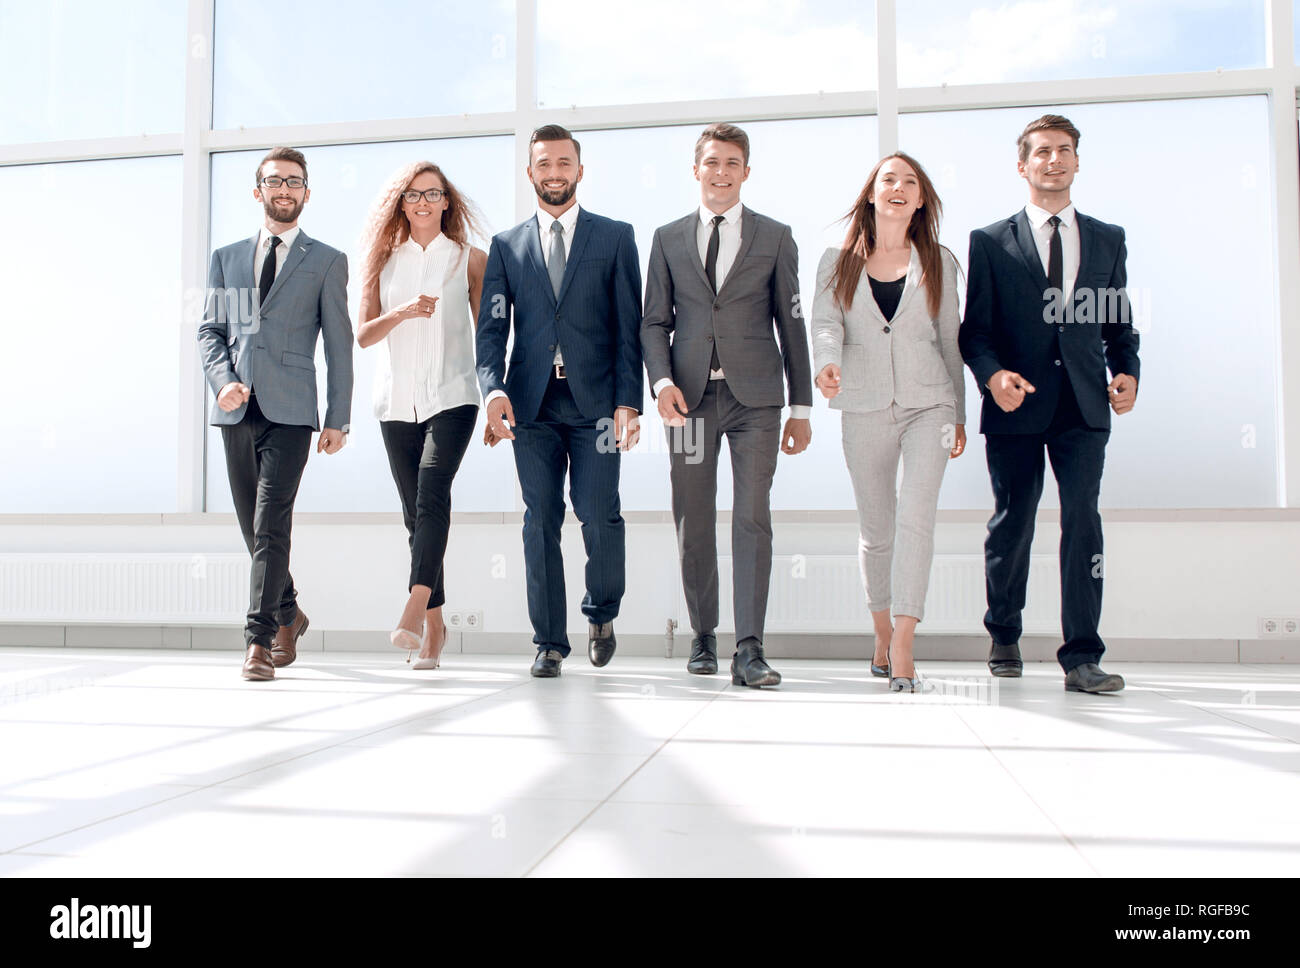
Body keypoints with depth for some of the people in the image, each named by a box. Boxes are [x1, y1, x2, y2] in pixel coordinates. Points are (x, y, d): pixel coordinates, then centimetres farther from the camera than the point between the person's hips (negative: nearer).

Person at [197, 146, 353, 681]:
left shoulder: (327, 261, 8)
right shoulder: (226, 257, 17)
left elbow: (339, 345, 5)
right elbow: (209, 330, 14)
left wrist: (338, 418, -1)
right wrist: (223, 380, -6)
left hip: (290, 410, -4)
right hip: (236, 411, 4)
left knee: (271, 526, -13)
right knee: (254, 529, 10)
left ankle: (258, 639, -9)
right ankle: (288, 615, 30)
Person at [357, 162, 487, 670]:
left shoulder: (469, 258, 7)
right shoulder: (383, 260, 13)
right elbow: (363, 334, 7)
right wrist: (402, 312, -12)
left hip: (452, 395, -3)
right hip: (397, 400, 3)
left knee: (431, 495, -23)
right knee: (415, 511, 5)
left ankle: (414, 610, -29)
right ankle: (435, 623, 13)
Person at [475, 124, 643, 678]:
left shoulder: (615, 237, 9)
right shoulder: (506, 246, 15)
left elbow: (629, 325, 3)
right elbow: (491, 327, 7)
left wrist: (628, 401, -8)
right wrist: (493, 388, -12)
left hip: (594, 401, -2)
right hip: (532, 403, 2)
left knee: (599, 515, -6)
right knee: (541, 521, 2)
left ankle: (601, 613, 22)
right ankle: (549, 641, 13)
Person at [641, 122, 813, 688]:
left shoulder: (775, 238, 9)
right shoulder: (667, 239, 13)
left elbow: (791, 324, 8)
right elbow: (655, 321, 11)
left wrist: (801, 408, 5)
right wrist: (663, 380, -7)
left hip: (754, 393, -1)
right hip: (689, 395, 2)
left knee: (752, 517, -8)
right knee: (692, 522, 5)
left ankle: (749, 650, -6)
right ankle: (703, 638, 19)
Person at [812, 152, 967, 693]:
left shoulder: (938, 262, 11)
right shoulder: (838, 262, 10)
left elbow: (950, 339, 12)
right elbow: (825, 322, -4)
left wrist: (959, 415, 12)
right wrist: (827, 362, -27)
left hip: (928, 403, -1)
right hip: (864, 407, 1)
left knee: (917, 515, -17)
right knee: (876, 528, 7)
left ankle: (903, 647, -18)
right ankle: (883, 639, 23)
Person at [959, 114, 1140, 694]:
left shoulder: (1108, 239, 16)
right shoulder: (990, 242, 8)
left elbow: (1119, 322, 15)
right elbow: (974, 329, 2)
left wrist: (1126, 370, -4)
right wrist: (992, 374, -16)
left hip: (1083, 405, 1)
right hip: (1017, 404, -1)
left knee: (1082, 517, -9)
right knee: (1012, 522, 6)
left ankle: (1081, 658, -4)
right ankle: (1004, 636, 27)